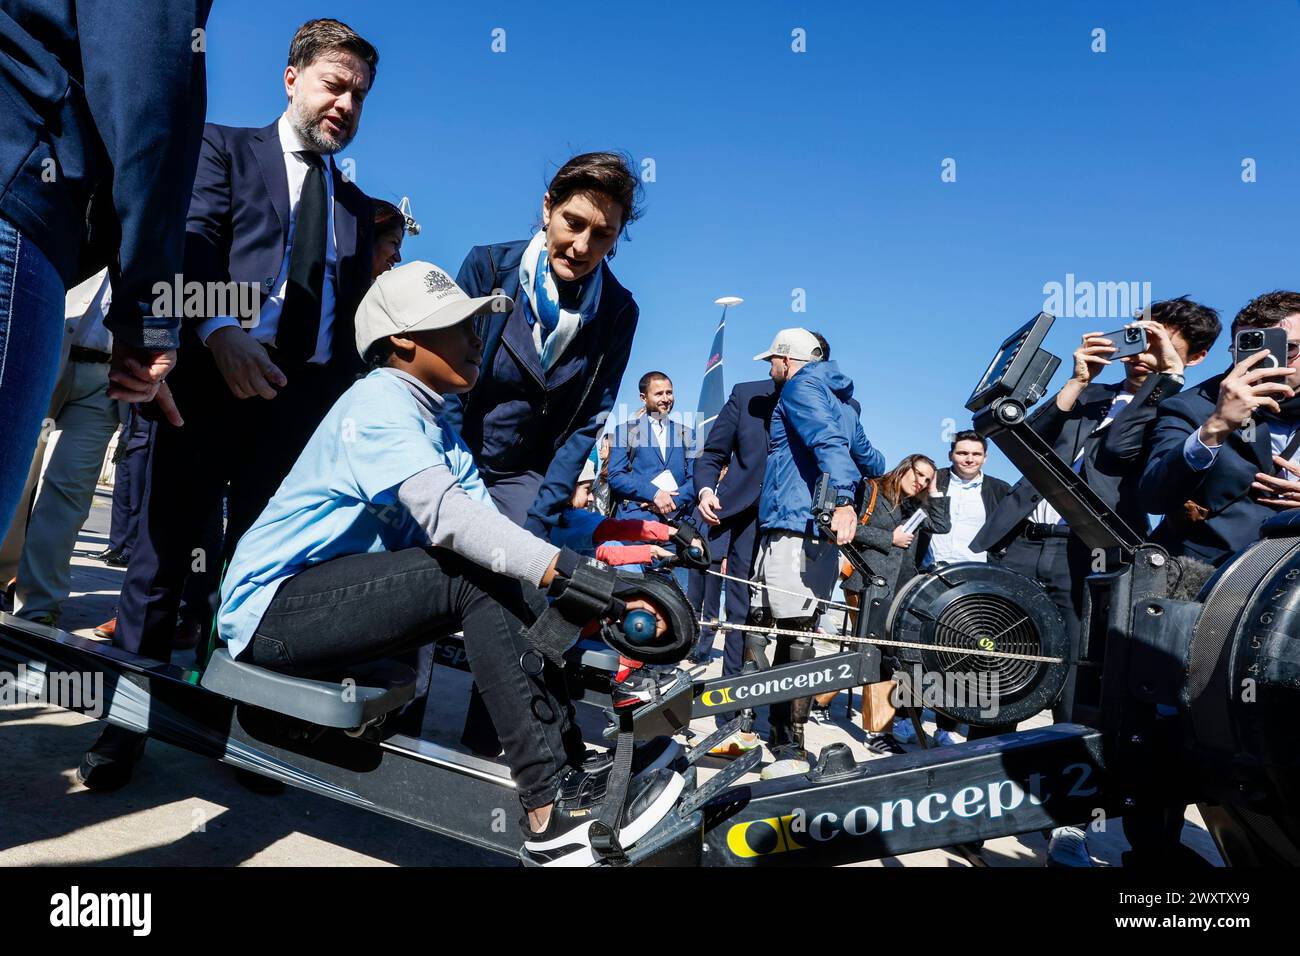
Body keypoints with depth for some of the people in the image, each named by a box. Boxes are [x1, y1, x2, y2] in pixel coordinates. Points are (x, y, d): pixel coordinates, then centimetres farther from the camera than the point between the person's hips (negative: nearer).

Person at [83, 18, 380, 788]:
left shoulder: (358, 205, 22)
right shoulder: (226, 148, 11)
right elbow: (193, 242, -6)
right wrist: (220, 332, -23)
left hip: (306, 399, 3)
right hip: (213, 378, -3)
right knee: (168, 544, 2)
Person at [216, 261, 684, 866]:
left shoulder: (441, 433, 11)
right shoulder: (379, 400, -16)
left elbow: (490, 525, -2)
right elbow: (445, 515, -33)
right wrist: (575, 574, -40)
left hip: (335, 595, 9)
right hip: (271, 607, -9)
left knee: (504, 583, -4)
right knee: (475, 577, -25)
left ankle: (571, 771, -8)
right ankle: (551, 810, -23)